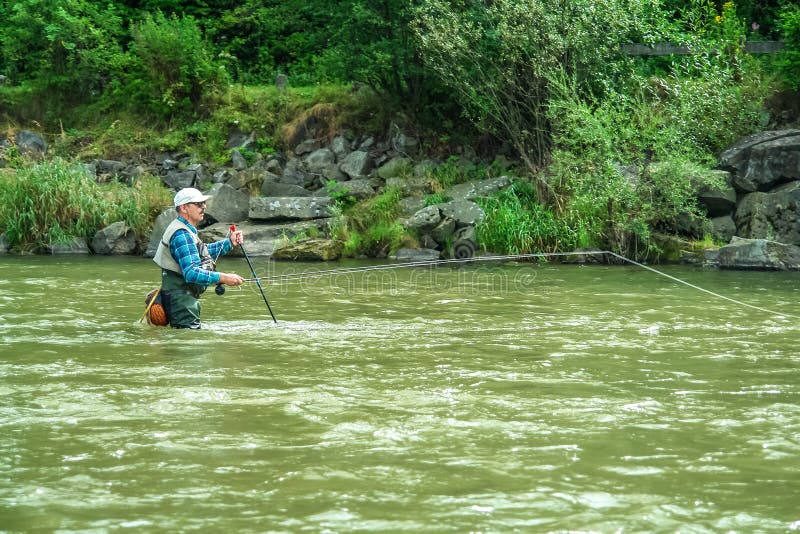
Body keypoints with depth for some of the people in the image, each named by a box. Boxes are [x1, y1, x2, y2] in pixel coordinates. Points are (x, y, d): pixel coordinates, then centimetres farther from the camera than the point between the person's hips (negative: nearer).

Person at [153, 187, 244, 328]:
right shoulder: (181, 235, -20)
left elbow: (202, 252, 32)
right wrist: (223, 278, -31)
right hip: (181, 301, -11)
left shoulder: (187, 231, 15)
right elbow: (191, 273, -29)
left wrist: (229, 242, 20)